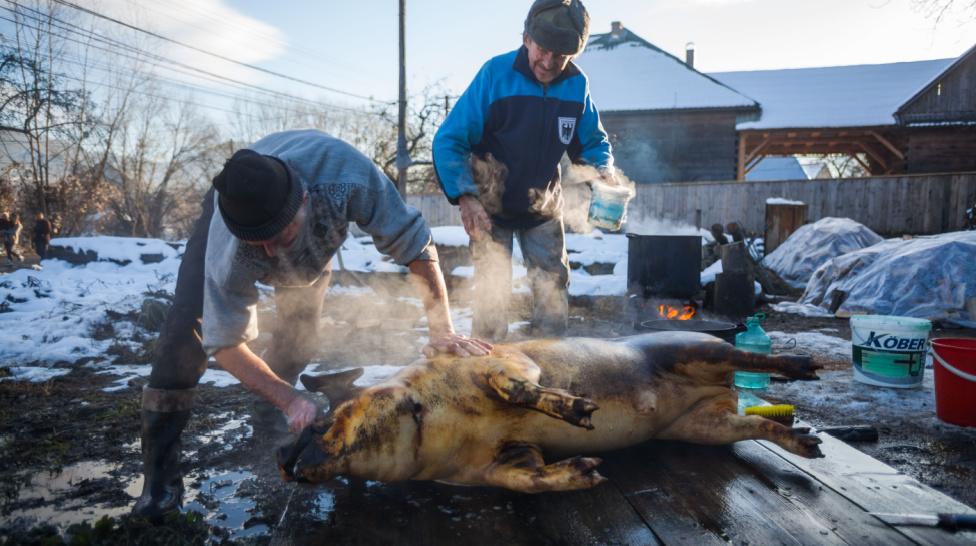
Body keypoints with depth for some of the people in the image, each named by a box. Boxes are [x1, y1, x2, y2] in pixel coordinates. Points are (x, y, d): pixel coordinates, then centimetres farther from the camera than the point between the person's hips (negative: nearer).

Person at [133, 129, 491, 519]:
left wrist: (442, 332, -35)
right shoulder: (229, 257, -43)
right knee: (188, 327, -17)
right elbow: (225, 344, -30)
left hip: (314, 233, 3)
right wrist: (290, 399, -39)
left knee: (300, 330, -4)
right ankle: (160, 472, -6)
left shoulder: (346, 175, -45)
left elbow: (417, 246, -34)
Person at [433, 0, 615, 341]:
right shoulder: (495, 74, -21)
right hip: (491, 207, -3)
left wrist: (604, 171, -16)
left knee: (553, 286, 5)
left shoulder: (576, 85, -10)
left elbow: (593, 141, 6)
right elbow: (449, 140, -20)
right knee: (492, 288, -3)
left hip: (543, 206, 4)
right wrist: (464, 197, -31)